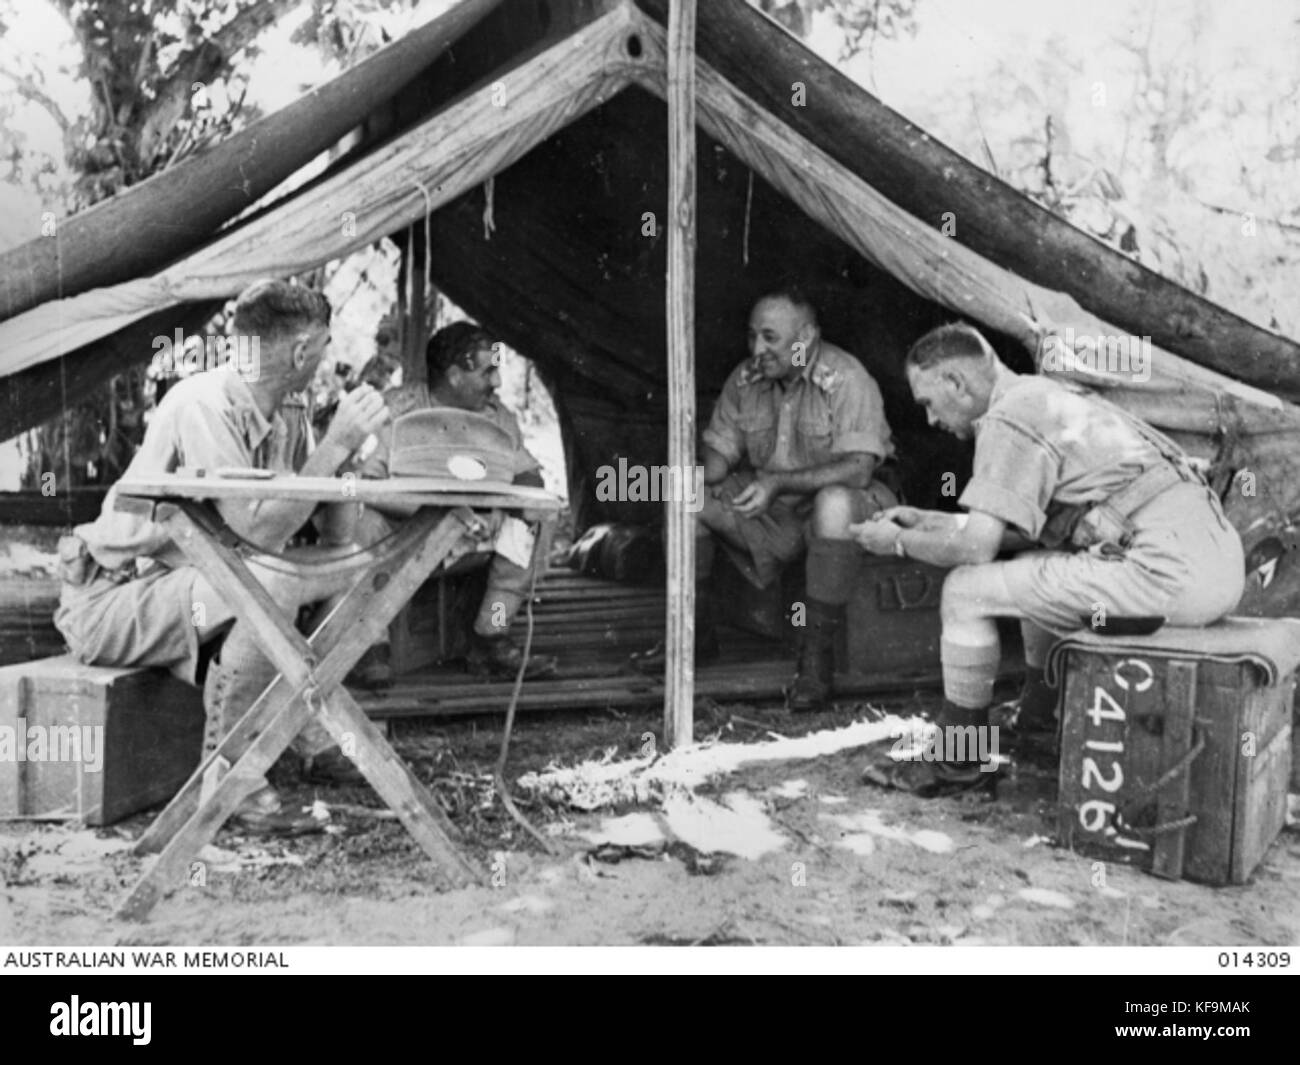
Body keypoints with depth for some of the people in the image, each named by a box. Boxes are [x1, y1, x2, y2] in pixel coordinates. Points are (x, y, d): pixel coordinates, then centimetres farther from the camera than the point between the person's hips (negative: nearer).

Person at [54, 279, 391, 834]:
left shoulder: (286, 414, 2)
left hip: (199, 583, 9)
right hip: (115, 598, -9)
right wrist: (335, 445, -27)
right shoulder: (203, 404, -24)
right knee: (268, 585, -34)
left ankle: (316, 742, 12)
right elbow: (256, 529, -31)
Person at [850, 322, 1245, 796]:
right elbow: (1022, 527, 27)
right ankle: (1035, 715, 36)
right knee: (1034, 565, 28)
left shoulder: (1008, 419, -8)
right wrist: (926, 521, 27)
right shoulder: (1048, 396, 21)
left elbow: (976, 546, -14)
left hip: (1170, 574, -10)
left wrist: (900, 542, 4)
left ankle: (953, 761, 7)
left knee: (967, 589, -5)